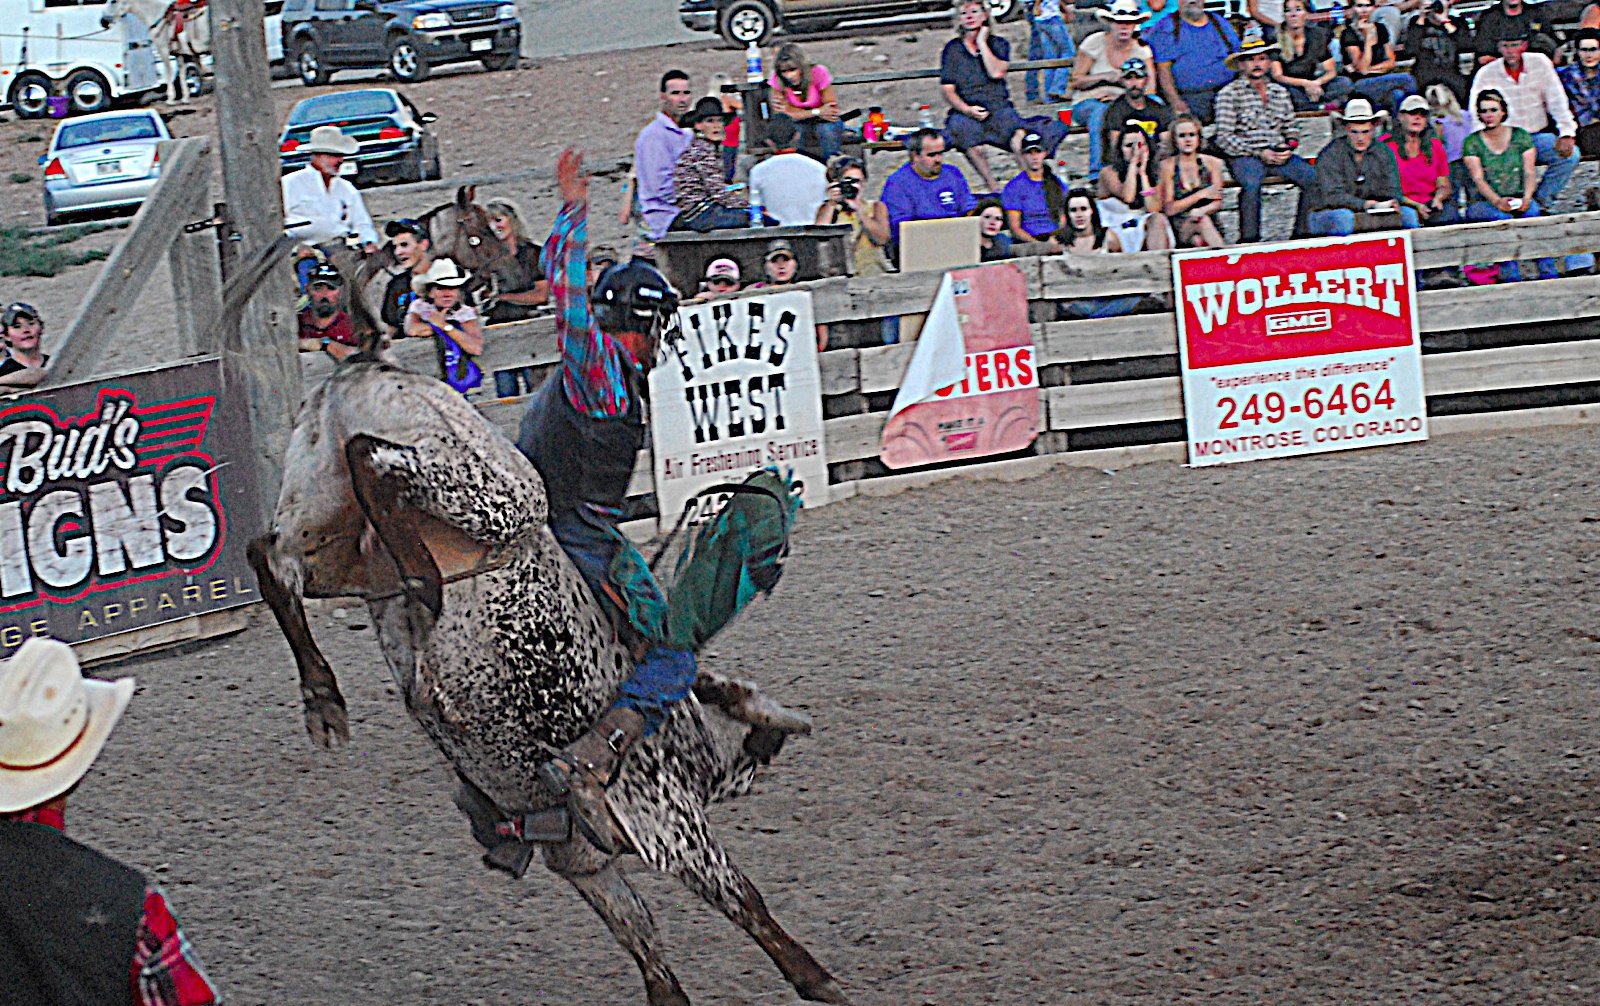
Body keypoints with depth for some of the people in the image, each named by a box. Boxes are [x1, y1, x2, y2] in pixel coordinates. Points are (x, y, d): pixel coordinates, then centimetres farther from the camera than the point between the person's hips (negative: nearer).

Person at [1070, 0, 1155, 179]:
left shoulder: (1141, 49, 5)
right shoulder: (1095, 42, -2)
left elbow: (1150, 87, -8)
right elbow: (1076, 81, -2)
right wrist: (1104, 76, -18)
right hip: (1087, 102, -2)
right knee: (1101, 111, -40)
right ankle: (1097, 169, -43)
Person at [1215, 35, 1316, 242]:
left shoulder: (1280, 92, 18)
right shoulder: (1229, 93, 1)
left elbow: (1290, 129, 23)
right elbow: (1224, 138, -5)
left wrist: (1289, 147, 0)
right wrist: (1259, 153, -12)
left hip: (1278, 153, 5)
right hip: (1244, 155, -5)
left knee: (1313, 177, -20)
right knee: (1251, 182, -37)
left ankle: (1302, 233, -11)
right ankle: (1249, 239, -30)